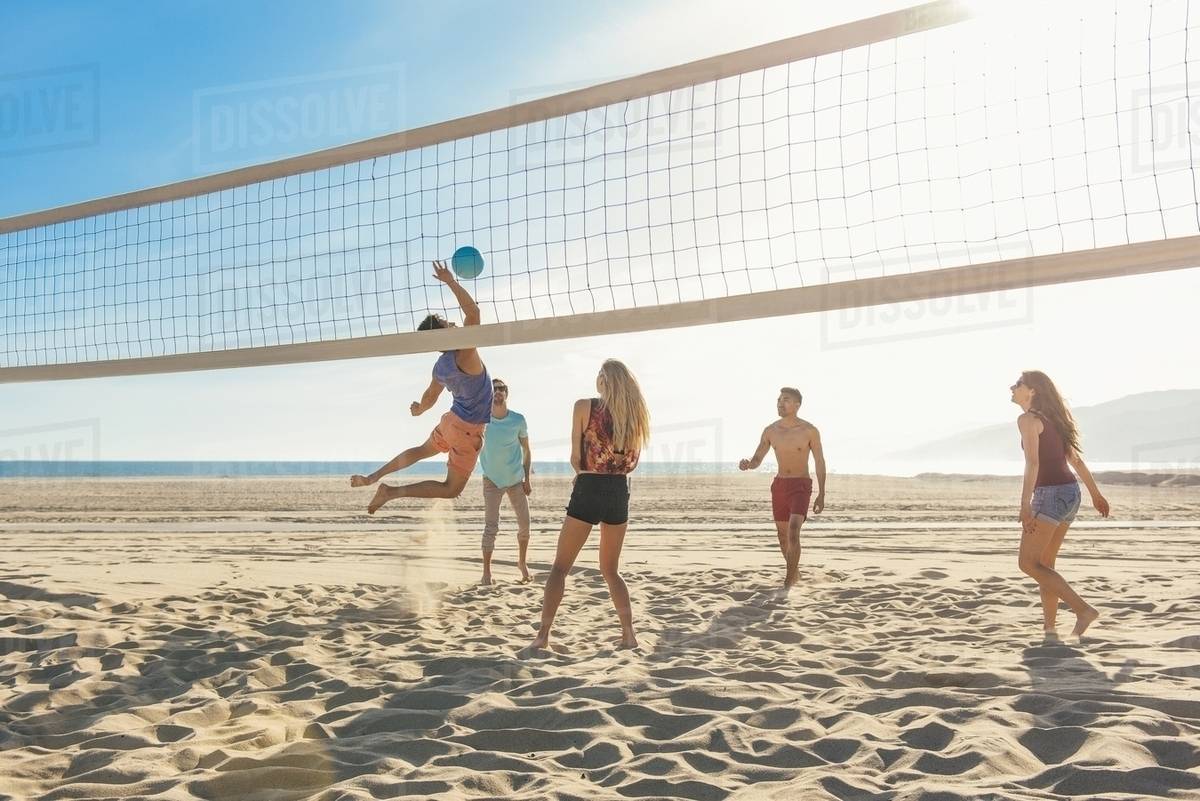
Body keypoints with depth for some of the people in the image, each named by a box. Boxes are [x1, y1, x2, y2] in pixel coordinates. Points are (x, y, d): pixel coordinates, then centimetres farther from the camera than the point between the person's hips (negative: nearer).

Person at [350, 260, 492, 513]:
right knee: (451, 489, 0)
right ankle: (393, 492, -8)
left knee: (421, 451, 33)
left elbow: (429, 398, 14)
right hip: (468, 429, -8)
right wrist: (450, 282, -32)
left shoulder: (440, 366, -1)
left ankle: (372, 477, 30)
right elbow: (473, 312, -35)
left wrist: (419, 409, 35)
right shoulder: (464, 356, -24)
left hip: (452, 420, 8)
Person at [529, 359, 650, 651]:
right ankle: (629, 633, 10)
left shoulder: (584, 406, -6)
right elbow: (631, 462, 9)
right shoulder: (635, 413, 6)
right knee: (610, 570, 18)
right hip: (619, 493, 4)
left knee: (560, 567, 6)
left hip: (588, 491, -4)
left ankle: (543, 635, 1)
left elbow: (575, 458, -4)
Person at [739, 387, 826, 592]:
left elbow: (820, 462, -2)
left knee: (793, 532, -23)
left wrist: (821, 495, -3)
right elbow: (756, 461, 4)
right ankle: (794, 573, 39)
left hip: (801, 487, -4)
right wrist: (746, 464, -22)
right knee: (783, 536, 14)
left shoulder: (810, 430, -10)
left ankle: (788, 581, -11)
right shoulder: (770, 431, 0)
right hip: (779, 486, 4)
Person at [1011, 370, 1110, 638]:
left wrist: (1025, 505, -25)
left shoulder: (1028, 419, -9)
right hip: (1070, 492, 9)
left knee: (1028, 563, -6)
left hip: (1051, 494, -9)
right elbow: (1075, 459, 22)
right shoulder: (1051, 419, 17)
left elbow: (1032, 463, -21)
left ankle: (1083, 610, -11)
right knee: (1044, 564, 14)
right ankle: (1050, 626, 15)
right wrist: (1096, 494, 29)